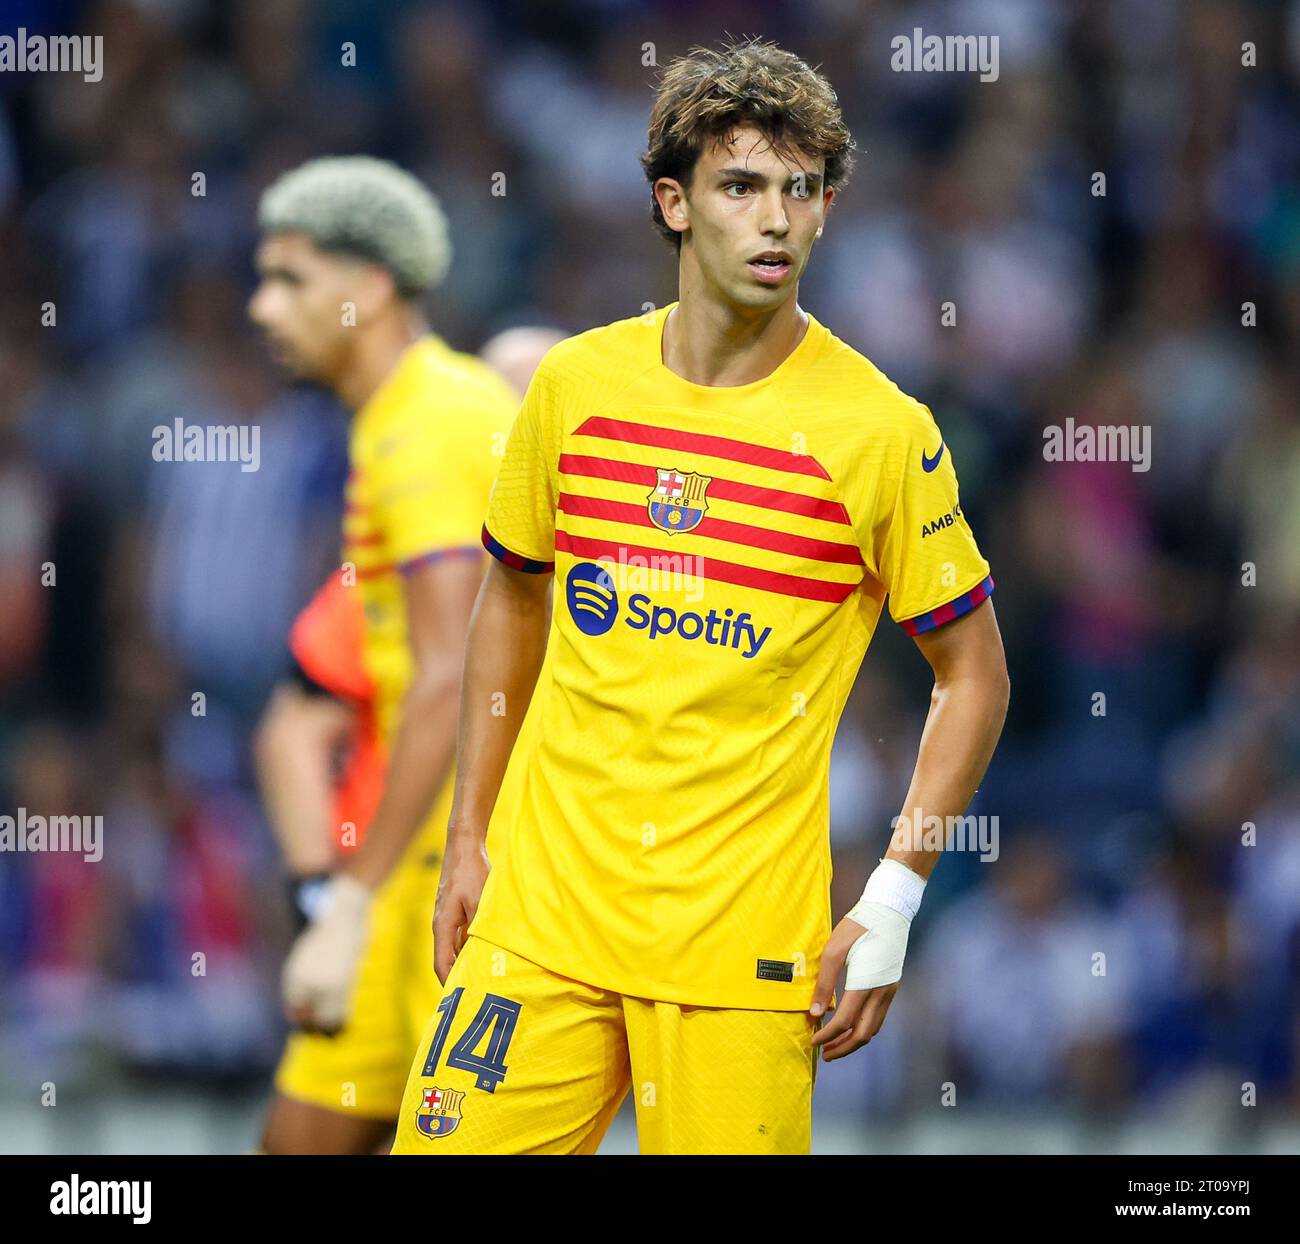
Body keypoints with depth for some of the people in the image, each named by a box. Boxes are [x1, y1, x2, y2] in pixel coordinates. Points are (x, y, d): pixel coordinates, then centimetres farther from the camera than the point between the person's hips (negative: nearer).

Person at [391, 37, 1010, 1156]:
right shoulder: (576, 383, 4)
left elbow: (974, 673, 1)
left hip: (745, 940, -3)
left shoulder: (881, 432, -6)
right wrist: (468, 834, 14)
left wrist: (892, 903, -6)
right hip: (541, 909, 3)